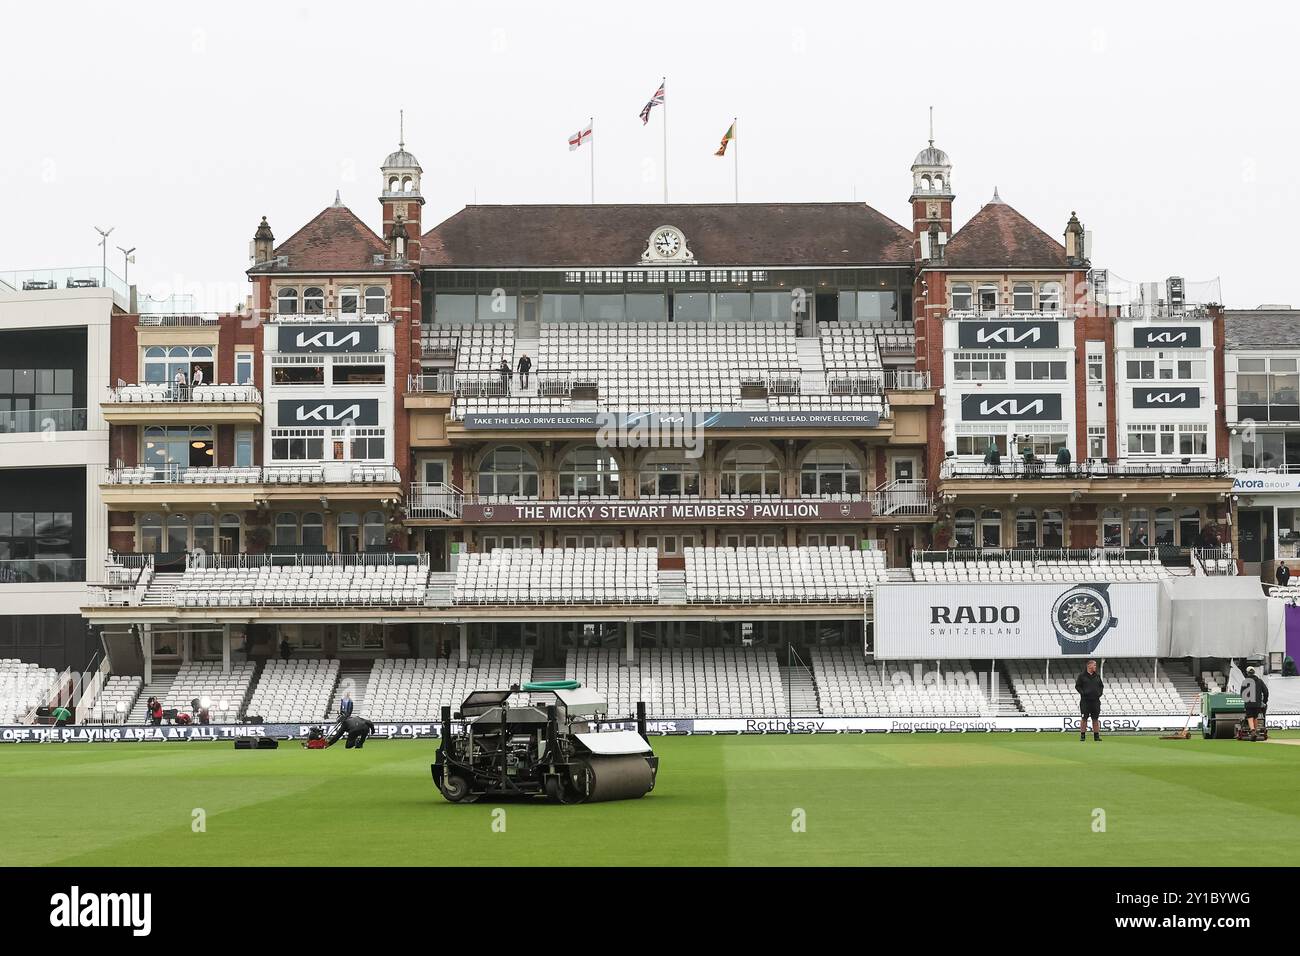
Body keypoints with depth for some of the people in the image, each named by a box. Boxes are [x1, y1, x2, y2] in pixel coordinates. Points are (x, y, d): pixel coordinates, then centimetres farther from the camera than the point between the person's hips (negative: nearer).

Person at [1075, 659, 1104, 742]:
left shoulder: (1097, 676, 12)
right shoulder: (1082, 676, -1)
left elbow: (1101, 686, 20)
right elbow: (1077, 686, 0)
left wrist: (1100, 693, 3)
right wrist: (1082, 692, -14)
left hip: (1095, 700, 4)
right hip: (1085, 700, -4)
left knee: (1096, 719, 4)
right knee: (1084, 718, -3)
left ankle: (1096, 736, 9)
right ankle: (1082, 735, 2)